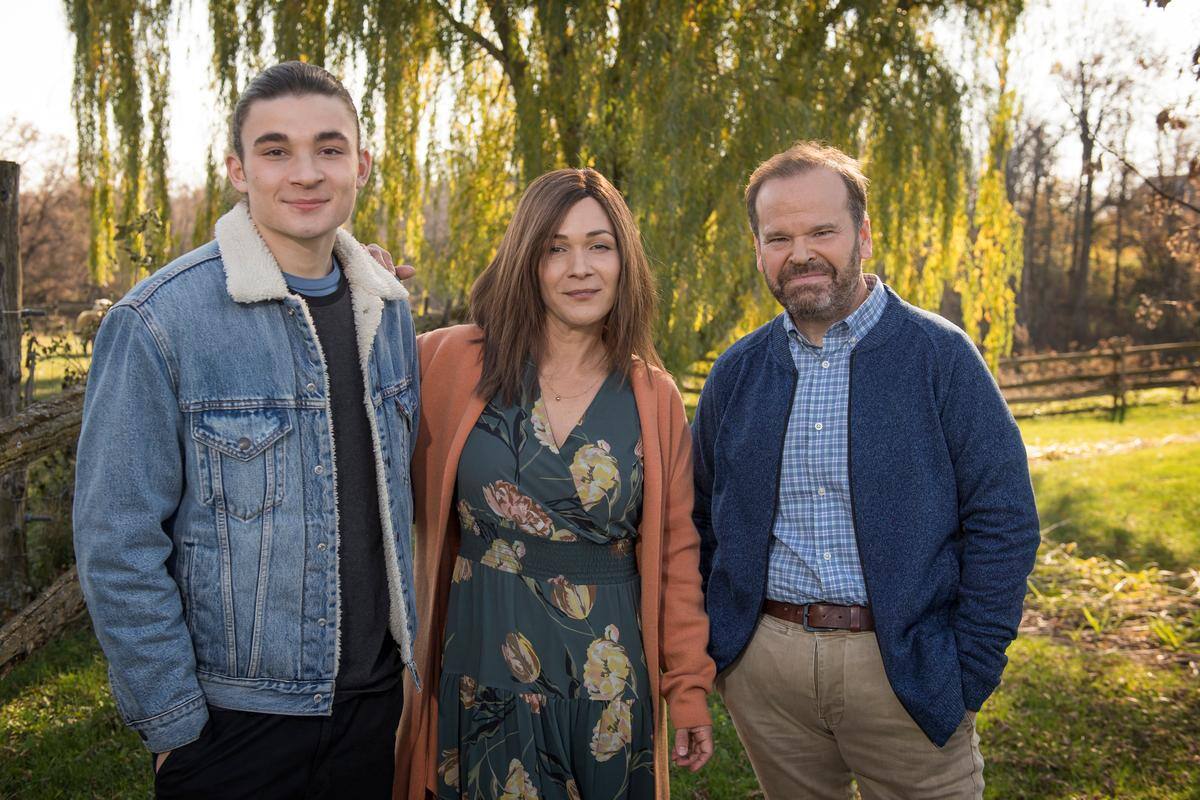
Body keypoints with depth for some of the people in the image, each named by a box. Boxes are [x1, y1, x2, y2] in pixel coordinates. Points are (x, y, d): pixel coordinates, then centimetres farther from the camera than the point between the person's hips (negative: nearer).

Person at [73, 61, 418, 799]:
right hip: (230, 716, -5)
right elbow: (118, 545, -15)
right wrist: (173, 723, -12)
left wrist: (407, 640, 12)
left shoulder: (388, 309, 0)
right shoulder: (158, 323, -17)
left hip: (374, 691, 5)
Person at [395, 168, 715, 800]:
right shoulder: (452, 363, -5)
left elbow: (675, 553, 4)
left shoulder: (654, 398, 0)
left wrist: (688, 687, 4)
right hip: (480, 675, -1)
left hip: (609, 683, 2)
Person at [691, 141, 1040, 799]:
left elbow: (1004, 522, -6)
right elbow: (701, 520, 13)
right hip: (763, 668, 3)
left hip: (906, 671, -3)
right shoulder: (736, 373, 5)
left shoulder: (942, 356, -5)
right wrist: (708, 647, 7)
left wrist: (971, 672, -10)